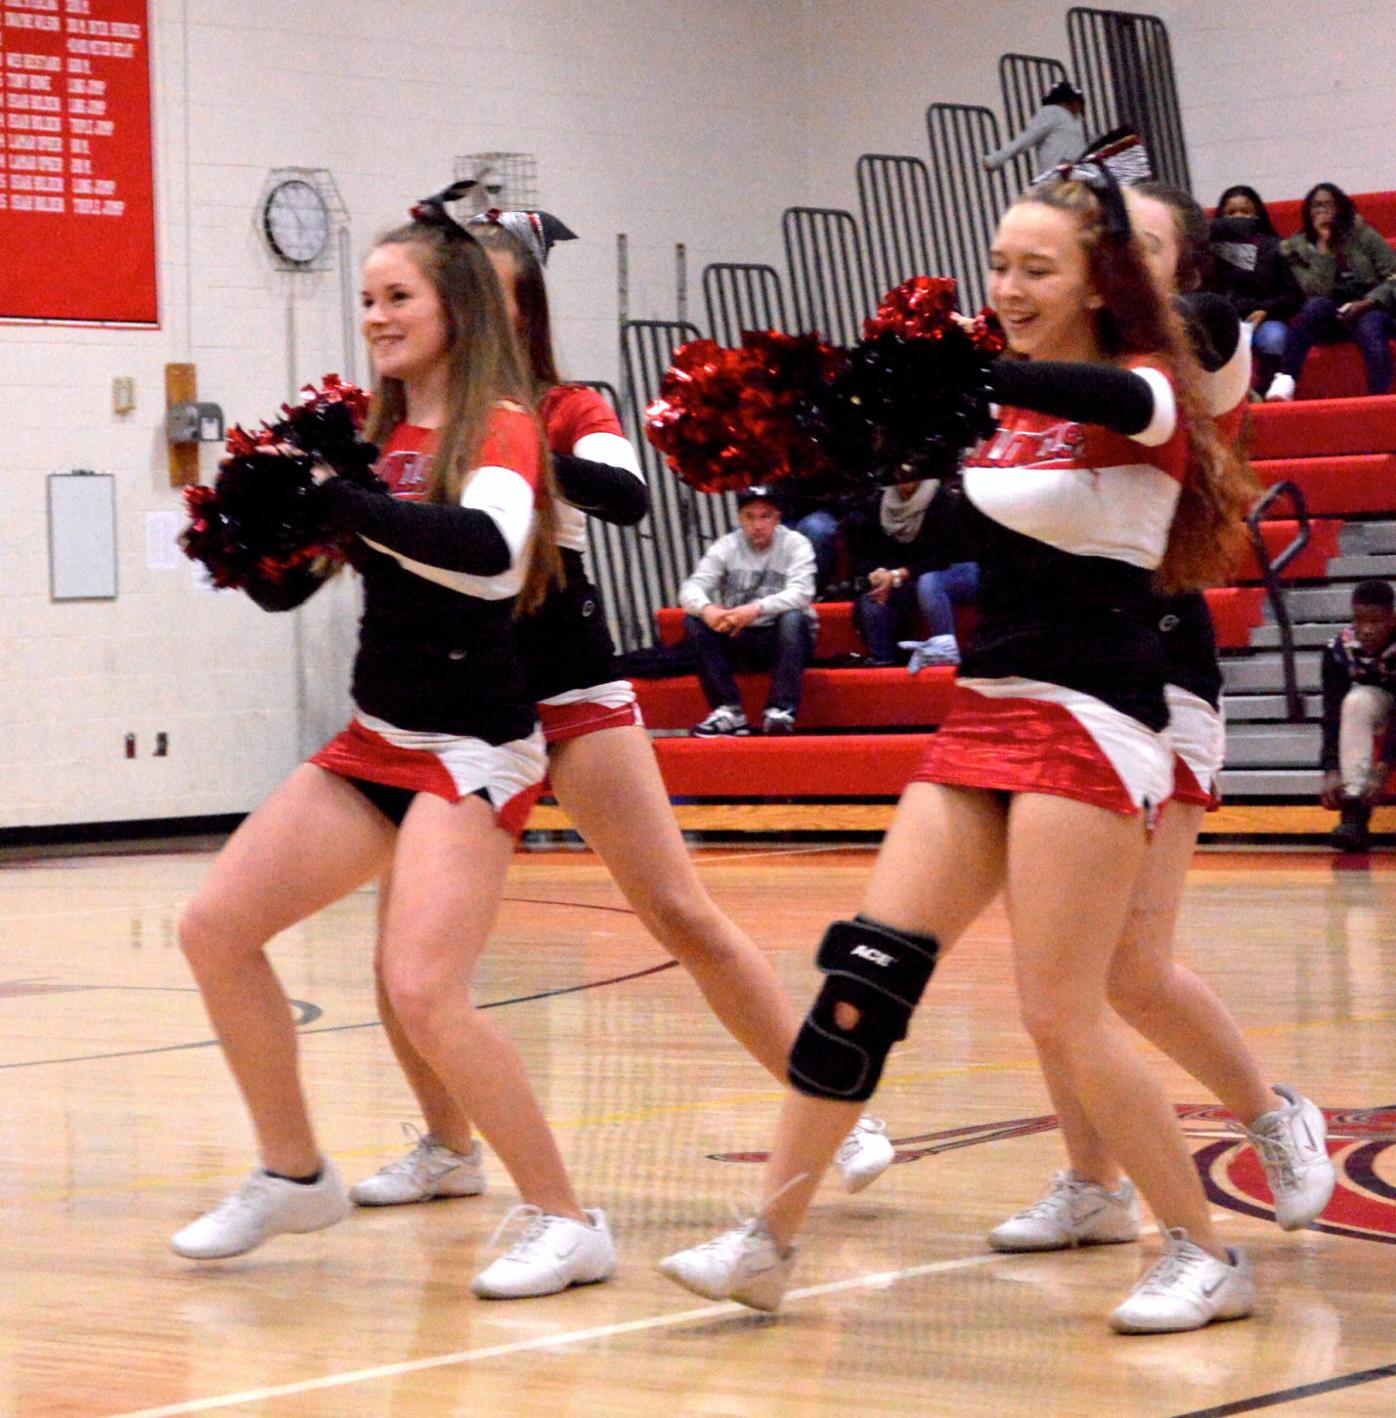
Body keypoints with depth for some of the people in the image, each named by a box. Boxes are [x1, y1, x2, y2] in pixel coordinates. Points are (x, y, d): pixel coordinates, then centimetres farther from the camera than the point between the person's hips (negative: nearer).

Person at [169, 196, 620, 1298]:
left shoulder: (499, 427, -10)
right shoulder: (377, 437, 9)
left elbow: (492, 550, -32)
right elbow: (285, 582, 16)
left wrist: (340, 500, -30)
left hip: (471, 753, -8)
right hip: (375, 743, 8)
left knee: (423, 993, -22)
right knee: (217, 928, 4)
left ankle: (567, 1224, -10)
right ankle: (294, 1175, 19)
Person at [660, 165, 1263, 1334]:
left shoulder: (1144, 393, -7)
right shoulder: (1001, 406, 14)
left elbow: (1113, 399, -32)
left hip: (1089, 726, -7)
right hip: (985, 714, 7)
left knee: (1063, 1014, -9)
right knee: (868, 967, -1)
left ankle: (1205, 1258, 4)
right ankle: (768, 1243, 2)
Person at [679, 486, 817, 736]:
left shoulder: (795, 544, -6)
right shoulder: (726, 546, 1)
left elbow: (801, 594, -23)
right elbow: (691, 588, -10)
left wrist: (756, 609, -40)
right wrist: (706, 608, -36)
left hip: (784, 640, -3)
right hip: (740, 642, 3)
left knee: (793, 618, -33)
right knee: (694, 621, -20)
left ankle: (782, 710, -33)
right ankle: (729, 711, -24)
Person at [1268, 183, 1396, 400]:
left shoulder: (1362, 235, 7)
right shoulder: (1297, 247, 6)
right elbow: (1317, 292, -9)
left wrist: (1367, 303, -15)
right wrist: (1323, 245, -11)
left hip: (1371, 309, 0)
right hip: (1331, 317, 0)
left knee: (1370, 326, -35)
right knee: (1317, 305, -33)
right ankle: (1285, 380, -44)